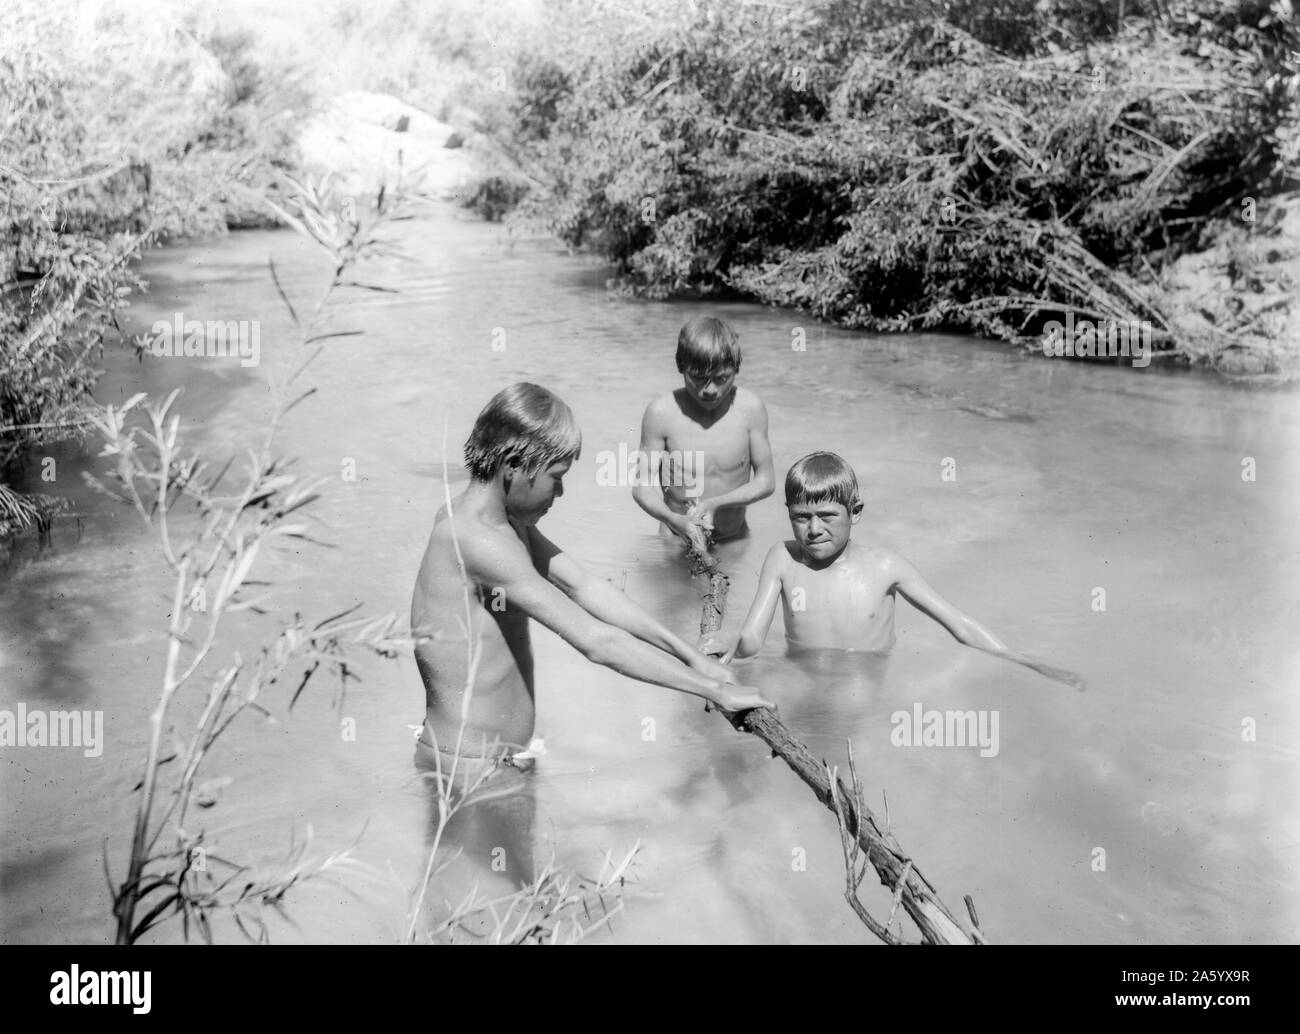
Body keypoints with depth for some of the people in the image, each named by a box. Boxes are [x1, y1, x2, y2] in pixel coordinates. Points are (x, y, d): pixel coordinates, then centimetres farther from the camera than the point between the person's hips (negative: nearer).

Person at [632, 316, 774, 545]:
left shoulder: (751, 408, -8)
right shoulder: (660, 413, -11)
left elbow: (765, 481, -1)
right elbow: (642, 486, -6)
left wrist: (714, 504, -17)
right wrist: (674, 519, -26)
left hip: (736, 541, 2)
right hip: (675, 542, -2)